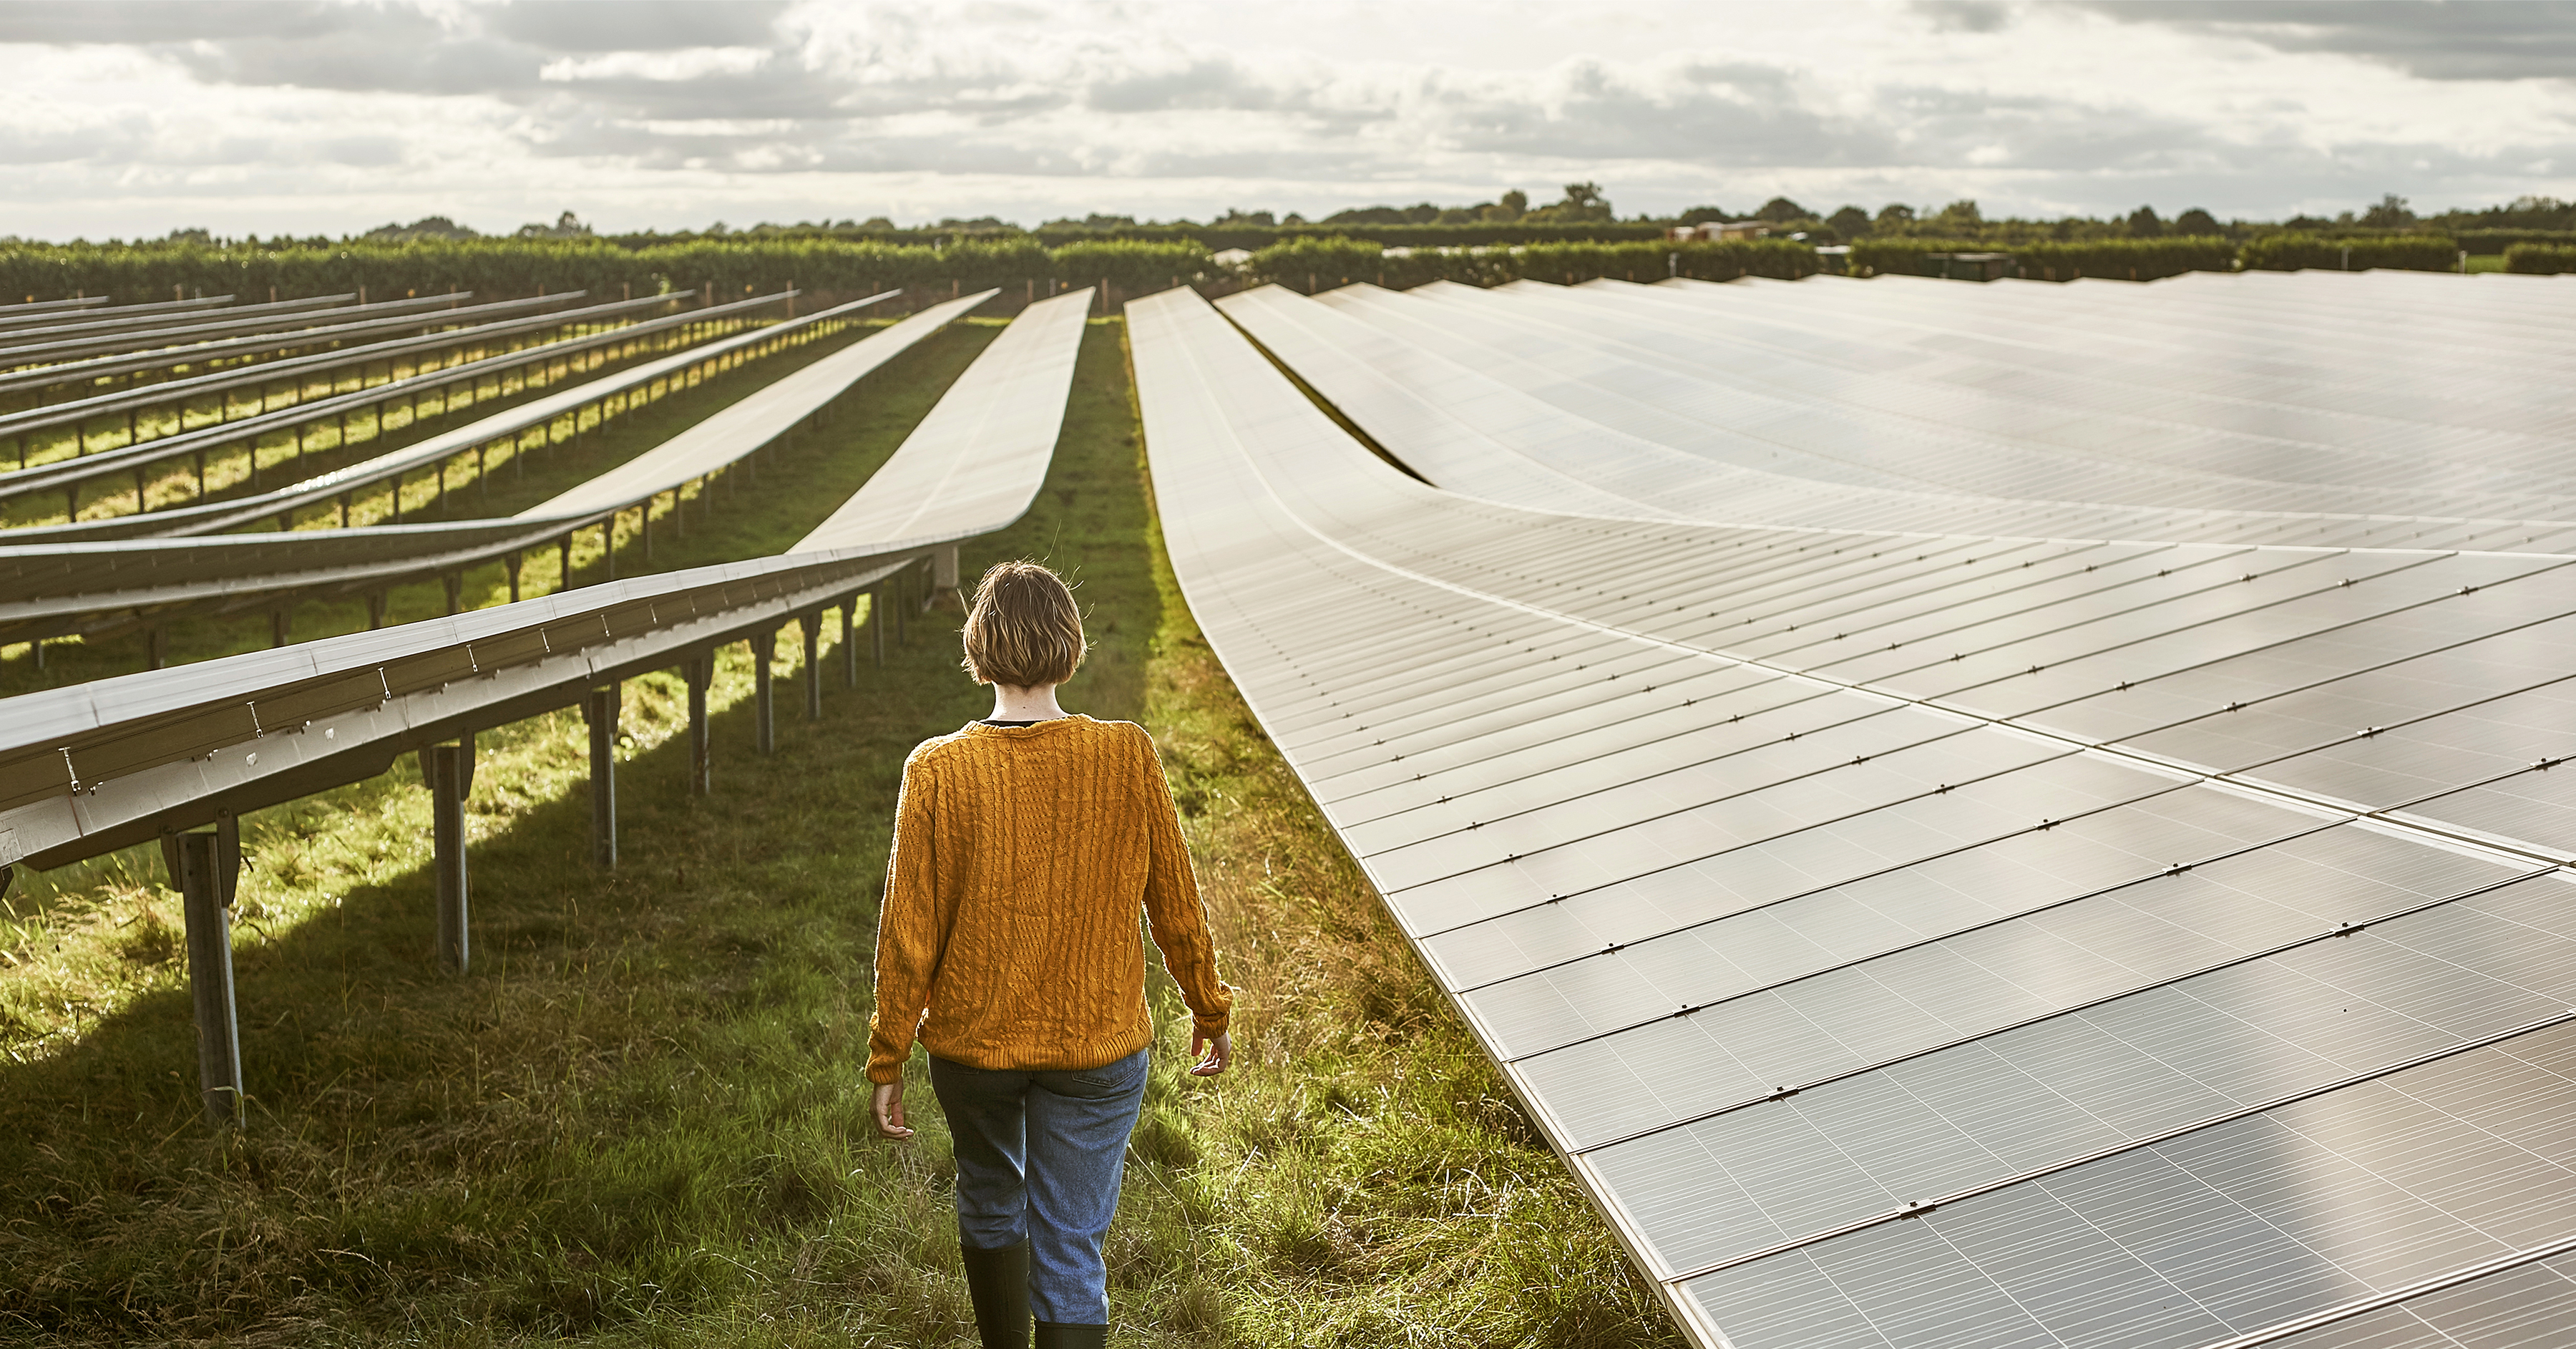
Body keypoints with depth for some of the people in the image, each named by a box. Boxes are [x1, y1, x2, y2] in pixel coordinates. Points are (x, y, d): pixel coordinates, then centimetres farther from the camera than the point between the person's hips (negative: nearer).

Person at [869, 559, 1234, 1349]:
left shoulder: (938, 772, -14)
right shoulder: (1127, 758, -13)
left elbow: (909, 934, -9)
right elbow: (1175, 906, -3)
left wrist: (887, 1060, 3)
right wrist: (1209, 1011, 13)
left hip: (971, 1042, 1)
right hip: (1098, 1046, -1)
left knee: (990, 1204, 26)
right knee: (1071, 1254, 6)